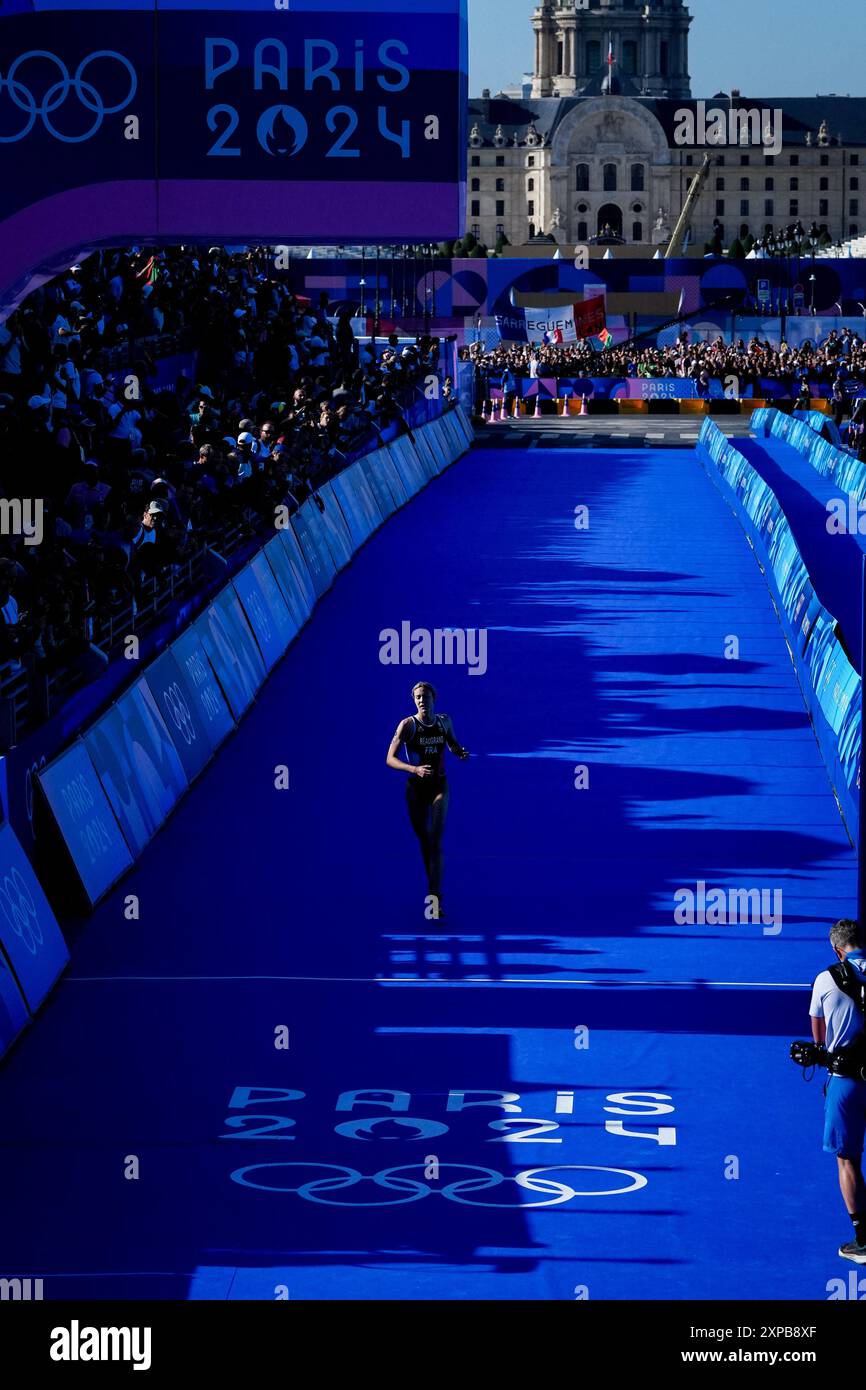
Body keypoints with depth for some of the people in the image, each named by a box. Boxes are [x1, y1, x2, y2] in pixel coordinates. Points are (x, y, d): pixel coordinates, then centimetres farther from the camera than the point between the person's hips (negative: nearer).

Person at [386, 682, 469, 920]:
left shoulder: (444, 721, 1)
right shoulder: (407, 725, -9)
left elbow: (453, 744, 22)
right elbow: (390, 759, -15)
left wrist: (460, 753, -2)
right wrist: (415, 769, -31)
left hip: (439, 786, 1)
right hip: (416, 787, -1)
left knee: (436, 842, -11)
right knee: (424, 840, 11)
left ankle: (435, 898, -18)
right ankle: (433, 887, 31)